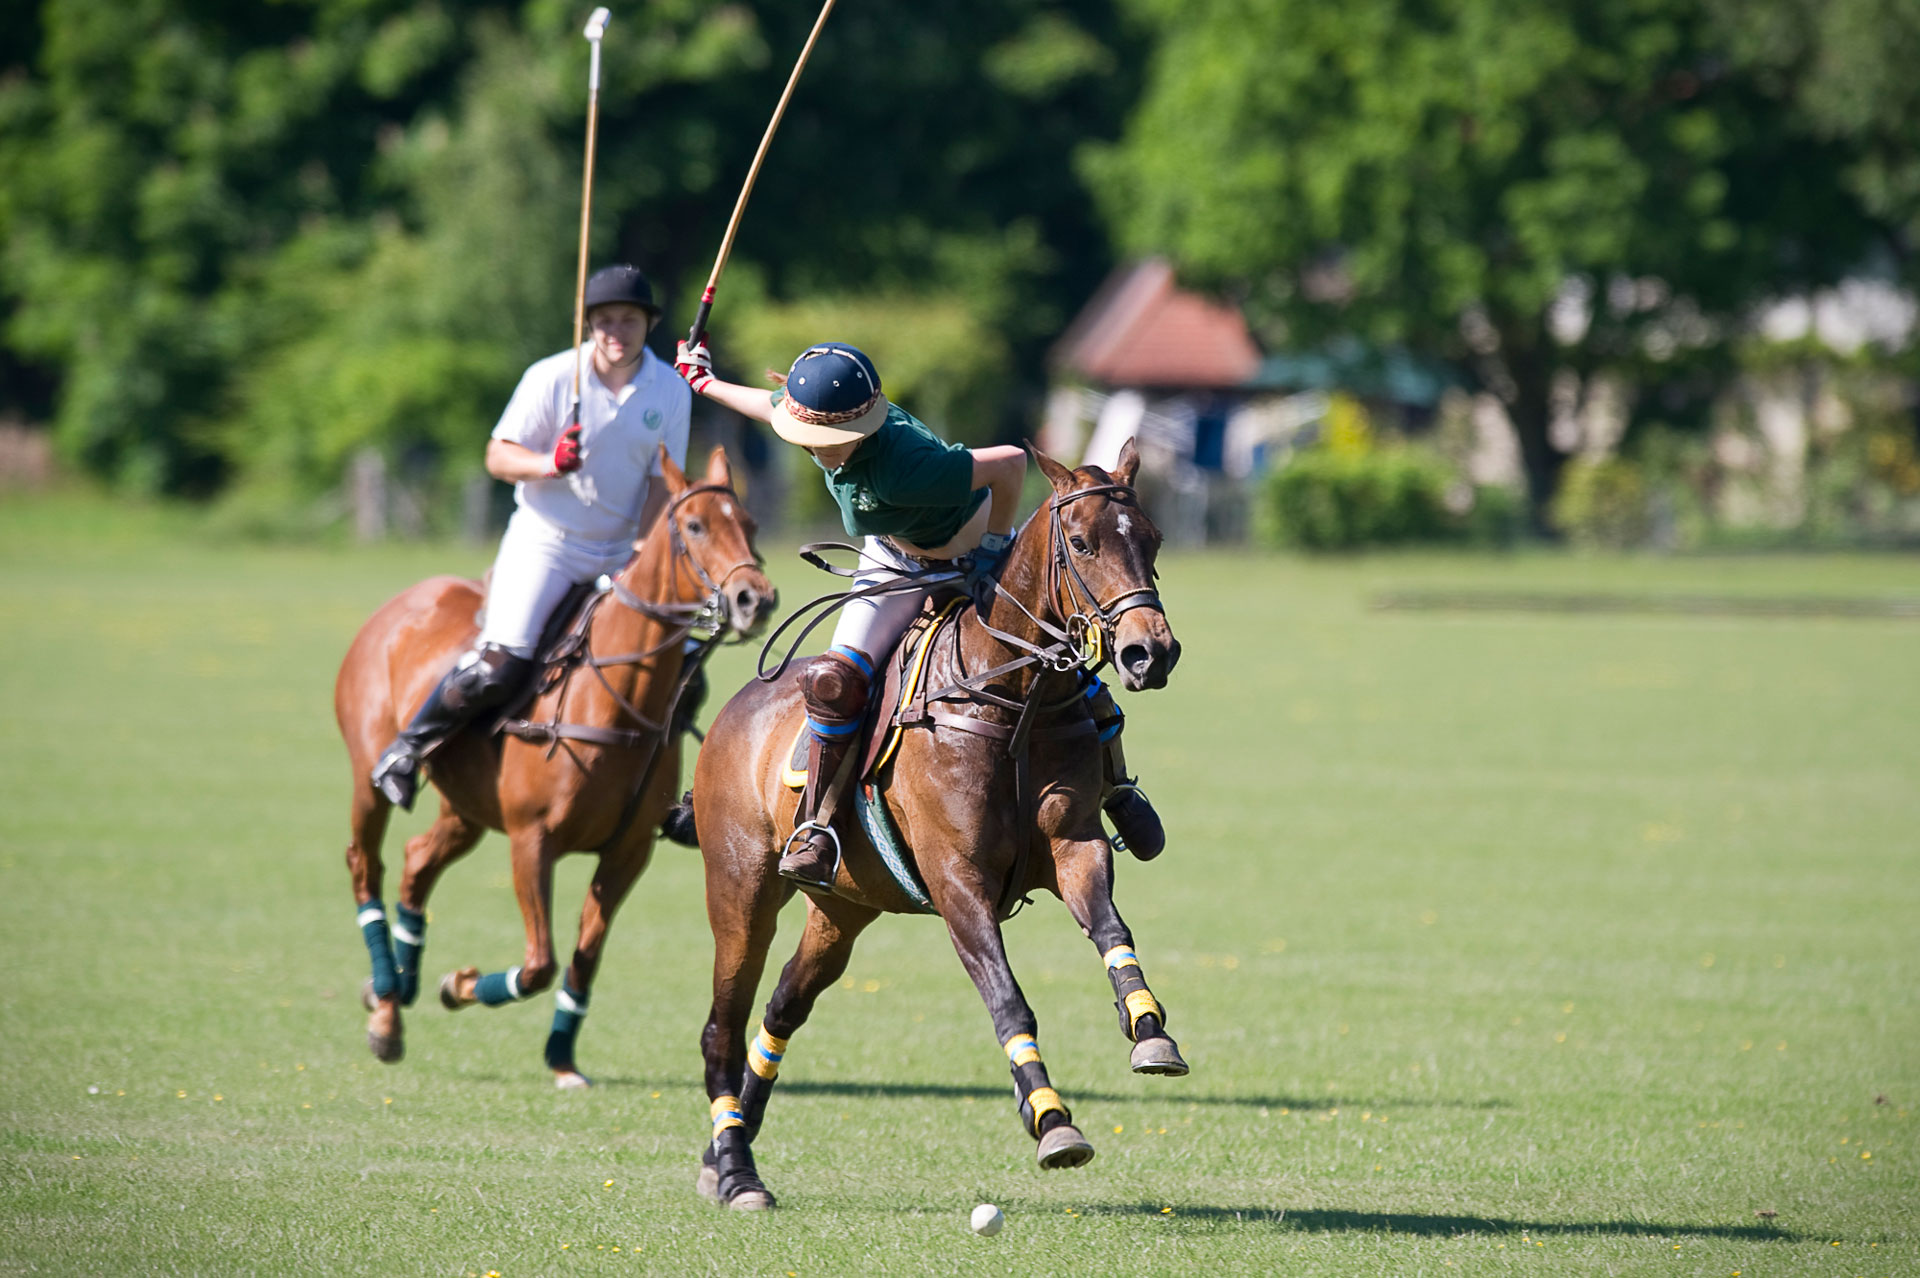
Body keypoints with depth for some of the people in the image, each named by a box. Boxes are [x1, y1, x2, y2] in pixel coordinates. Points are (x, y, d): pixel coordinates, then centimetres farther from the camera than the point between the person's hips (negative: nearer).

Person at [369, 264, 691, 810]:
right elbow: (498, 456, -7)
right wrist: (549, 464, -28)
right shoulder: (551, 378, -11)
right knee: (498, 664, -19)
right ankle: (408, 746, 2)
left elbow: (662, 483, -1)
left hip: (623, 546, 4)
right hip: (546, 539, -4)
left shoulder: (671, 391, -2)